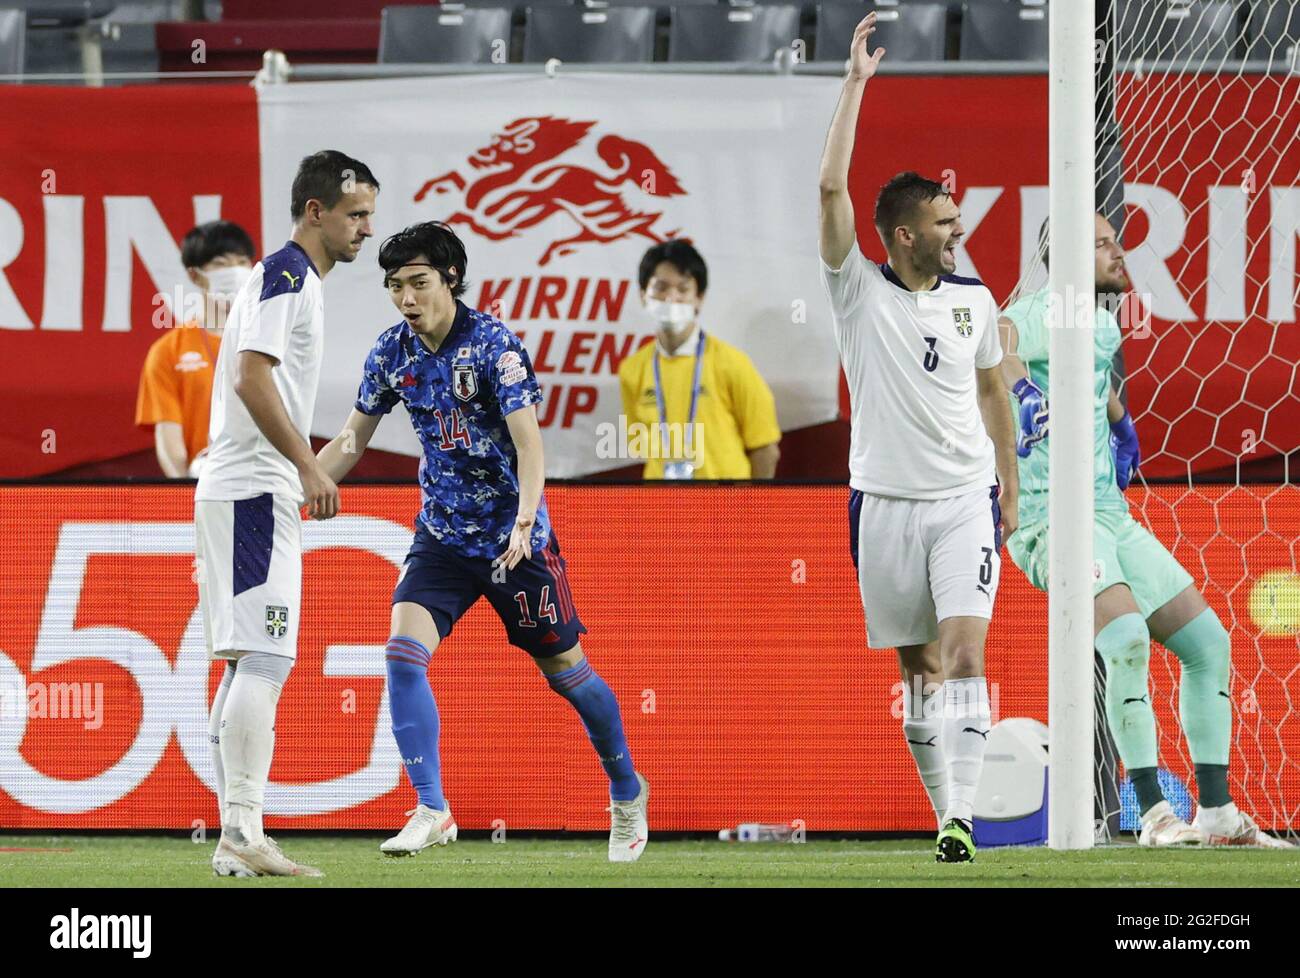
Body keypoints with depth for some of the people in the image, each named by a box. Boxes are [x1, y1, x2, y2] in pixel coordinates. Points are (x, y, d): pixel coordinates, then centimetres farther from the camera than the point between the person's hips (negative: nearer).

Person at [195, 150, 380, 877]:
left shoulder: (294, 279, 20)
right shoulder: (286, 273, -11)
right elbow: (252, 378, -21)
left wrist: (303, 477, 22)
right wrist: (309, 467, -24)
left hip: (257, 496, 11)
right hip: (253, 493, -11)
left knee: (250, 665, 10)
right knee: (264, 659, -14)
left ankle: (238, 841, 12)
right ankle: (243, 835, -19)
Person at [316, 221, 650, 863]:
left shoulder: (492, 344, -17)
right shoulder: (393, 351, -1)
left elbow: (528, 440, -23)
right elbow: (352, 439, 10)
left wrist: (525, 520, -38)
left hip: (513, 535, -4)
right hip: (442, 535, 4)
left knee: (566, 671, 6)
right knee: (403, 652, -18)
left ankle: (626, 791, 31)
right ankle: (431, 811, -15)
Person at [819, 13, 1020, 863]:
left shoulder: (974, 299, 6)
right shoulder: (860, 291, -3)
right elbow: (832, 188, -14)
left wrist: (1009, 487, 18)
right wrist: (857, 81, -15)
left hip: (967, 499, 0)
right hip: (886, 502, 0)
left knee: (965, 654, -14)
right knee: (917, 666, 5)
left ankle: (961, 813, -21)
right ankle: (944, 808, 15)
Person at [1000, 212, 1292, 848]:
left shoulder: (1104, 324, 16)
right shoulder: (1046, 313, -11)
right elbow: (996, 339, -34)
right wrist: (1023, 390, -47)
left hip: (1111, 514, 9)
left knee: (1207, 642, 6)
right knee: (1127, 635, -29)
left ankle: (1216, 813, 13)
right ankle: (1154, 814, -23)